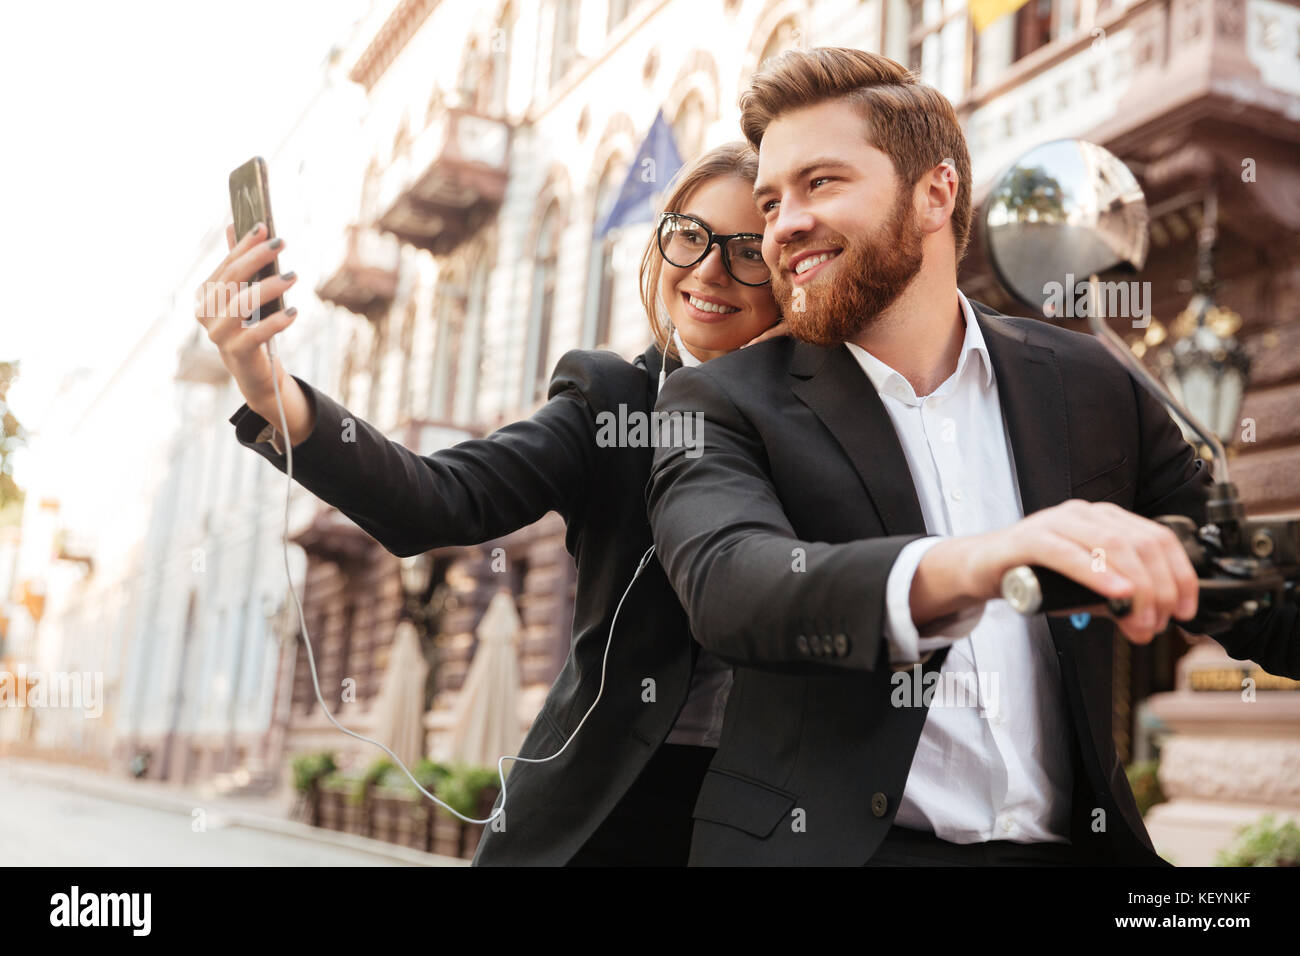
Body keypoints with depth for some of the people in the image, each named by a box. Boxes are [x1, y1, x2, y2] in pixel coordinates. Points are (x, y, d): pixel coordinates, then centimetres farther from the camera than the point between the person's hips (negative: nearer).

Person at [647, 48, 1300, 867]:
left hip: (1072, 843, 3)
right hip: (828, 841, -2)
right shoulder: (720, 406, 0)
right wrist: (957, 569, -36)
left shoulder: (1086, 385, 7)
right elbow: (726, 584, -19)